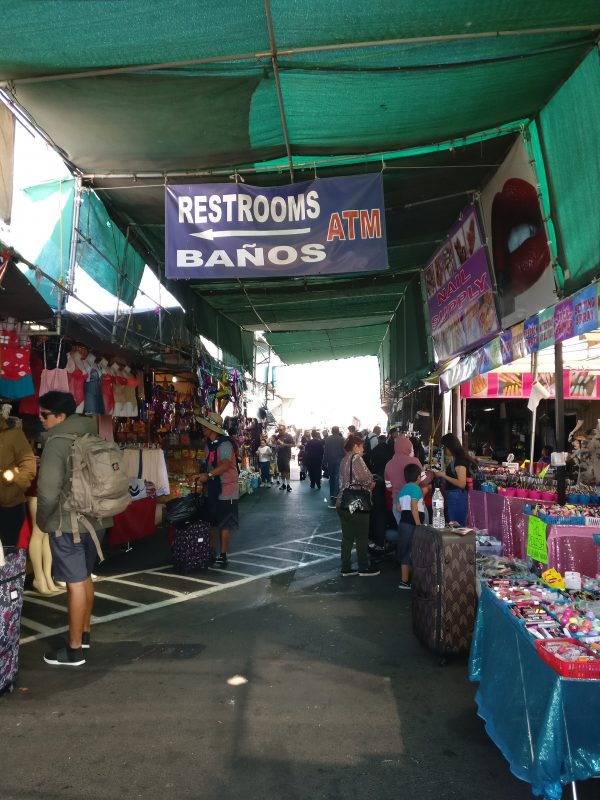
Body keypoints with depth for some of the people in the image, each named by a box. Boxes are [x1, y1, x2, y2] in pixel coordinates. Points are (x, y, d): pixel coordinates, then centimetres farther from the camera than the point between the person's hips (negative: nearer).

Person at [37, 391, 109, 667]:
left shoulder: (57, 441, -15)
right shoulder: (89, 436, 7)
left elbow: (48, 489, -20)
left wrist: (43, 519, -5)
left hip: (68, 522, -8)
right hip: (94, 519, 8)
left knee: (75, 582, 0)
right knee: (85, 577, 19)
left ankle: (74, 649, 10)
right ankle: (84, 633, 34)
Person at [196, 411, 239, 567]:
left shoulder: (224, 444, -18)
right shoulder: (210, 444, 10)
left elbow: (225, 465, -30)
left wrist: (208, 475, -35)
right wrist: (204, 477, 5)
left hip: (226, 490, -9)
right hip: (212, 488, 9)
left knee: (224, 525, 0)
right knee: (211, 522, 15)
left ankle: (223, 556, 8)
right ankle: (212, 553, 28)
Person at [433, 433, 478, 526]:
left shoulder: (460, 460, -16)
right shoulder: (455, 459, 11)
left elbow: (461, 484, -21)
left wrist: (444, 476, -16)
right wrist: (441, 473, 11)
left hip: (457, 498, -9)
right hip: (453, 497, 9)